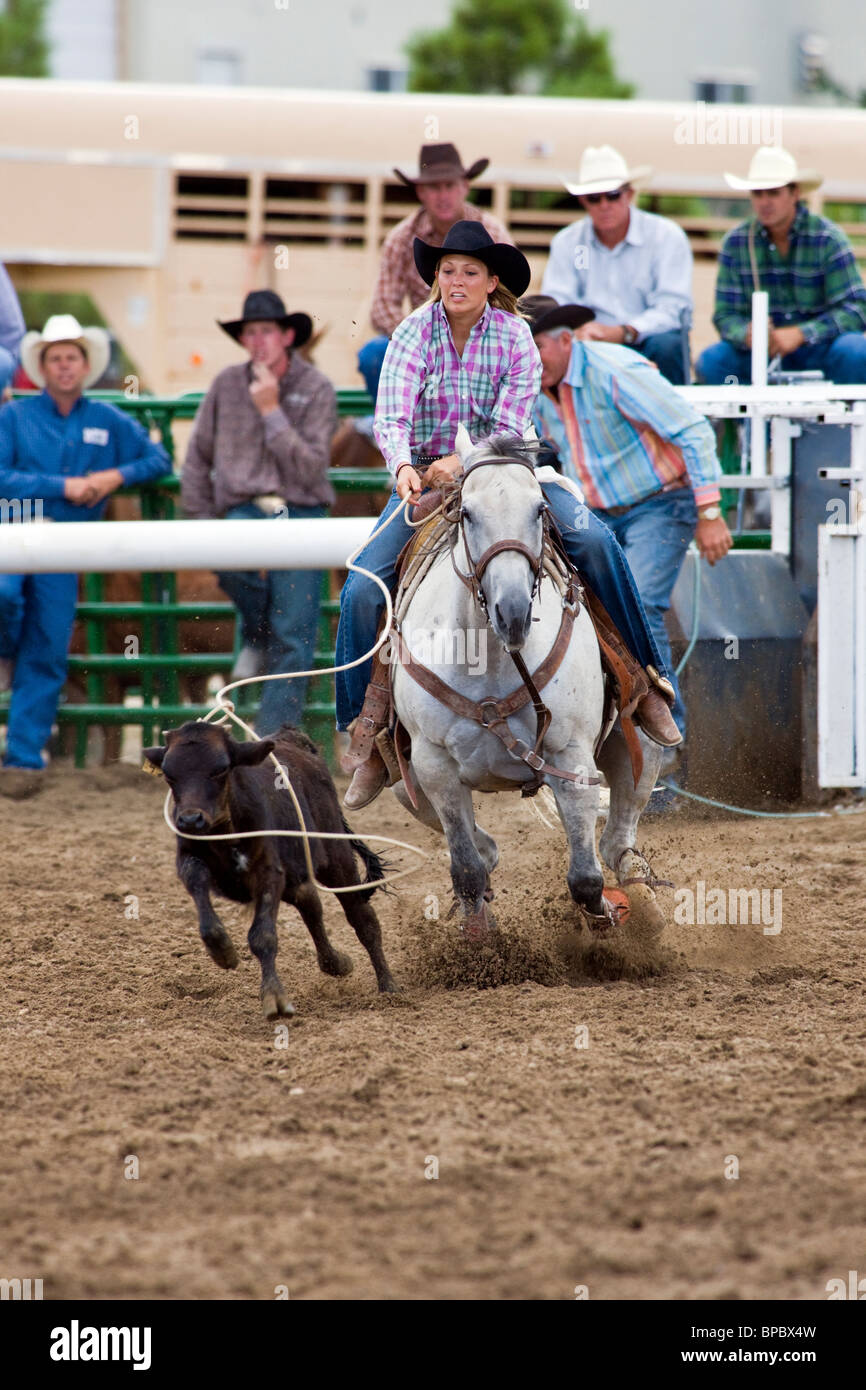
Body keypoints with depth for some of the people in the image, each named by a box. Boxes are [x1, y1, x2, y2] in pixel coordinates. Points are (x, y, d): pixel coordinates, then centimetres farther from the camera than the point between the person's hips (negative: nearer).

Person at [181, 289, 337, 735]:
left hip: (299, 513, -2)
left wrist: (272, 411, -12)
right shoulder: (228, 384, 8)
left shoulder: (316, 388, 0)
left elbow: (310, 468, -9)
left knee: (293, 639, -9)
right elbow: (197, 457, 16)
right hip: (245, 510, 2)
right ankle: (257, 634, -3)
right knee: (228, 557, -33)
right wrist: (201, 521, 9)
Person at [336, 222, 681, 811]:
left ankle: (643, 676, -12)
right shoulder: (415, 332, -6)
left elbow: (510, 428, -12)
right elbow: (391, 417, -16)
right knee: (363, 589, -19)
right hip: (424, 476, 0)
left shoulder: (515, 337, -6)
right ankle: (367, 728, -5)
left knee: (593, 542, -24)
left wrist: (464, 462, -30)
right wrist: (404, 468, -36)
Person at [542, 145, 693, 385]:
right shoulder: (566, 242, 3)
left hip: (645, 338, -1)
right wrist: (576, 330, -29)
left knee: (667, 345, -35)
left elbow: (672, 309, -15)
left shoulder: (666, 236, -6)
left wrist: (623, 333, -32)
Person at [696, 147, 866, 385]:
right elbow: (726, 315, -1)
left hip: (819, 352, -2)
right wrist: (747, 335, -26)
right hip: (761, 355, 2)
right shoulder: (736, 242, 1)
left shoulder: (829, 239, -7)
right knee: (710, 362, -27)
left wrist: (799, 334, -27)